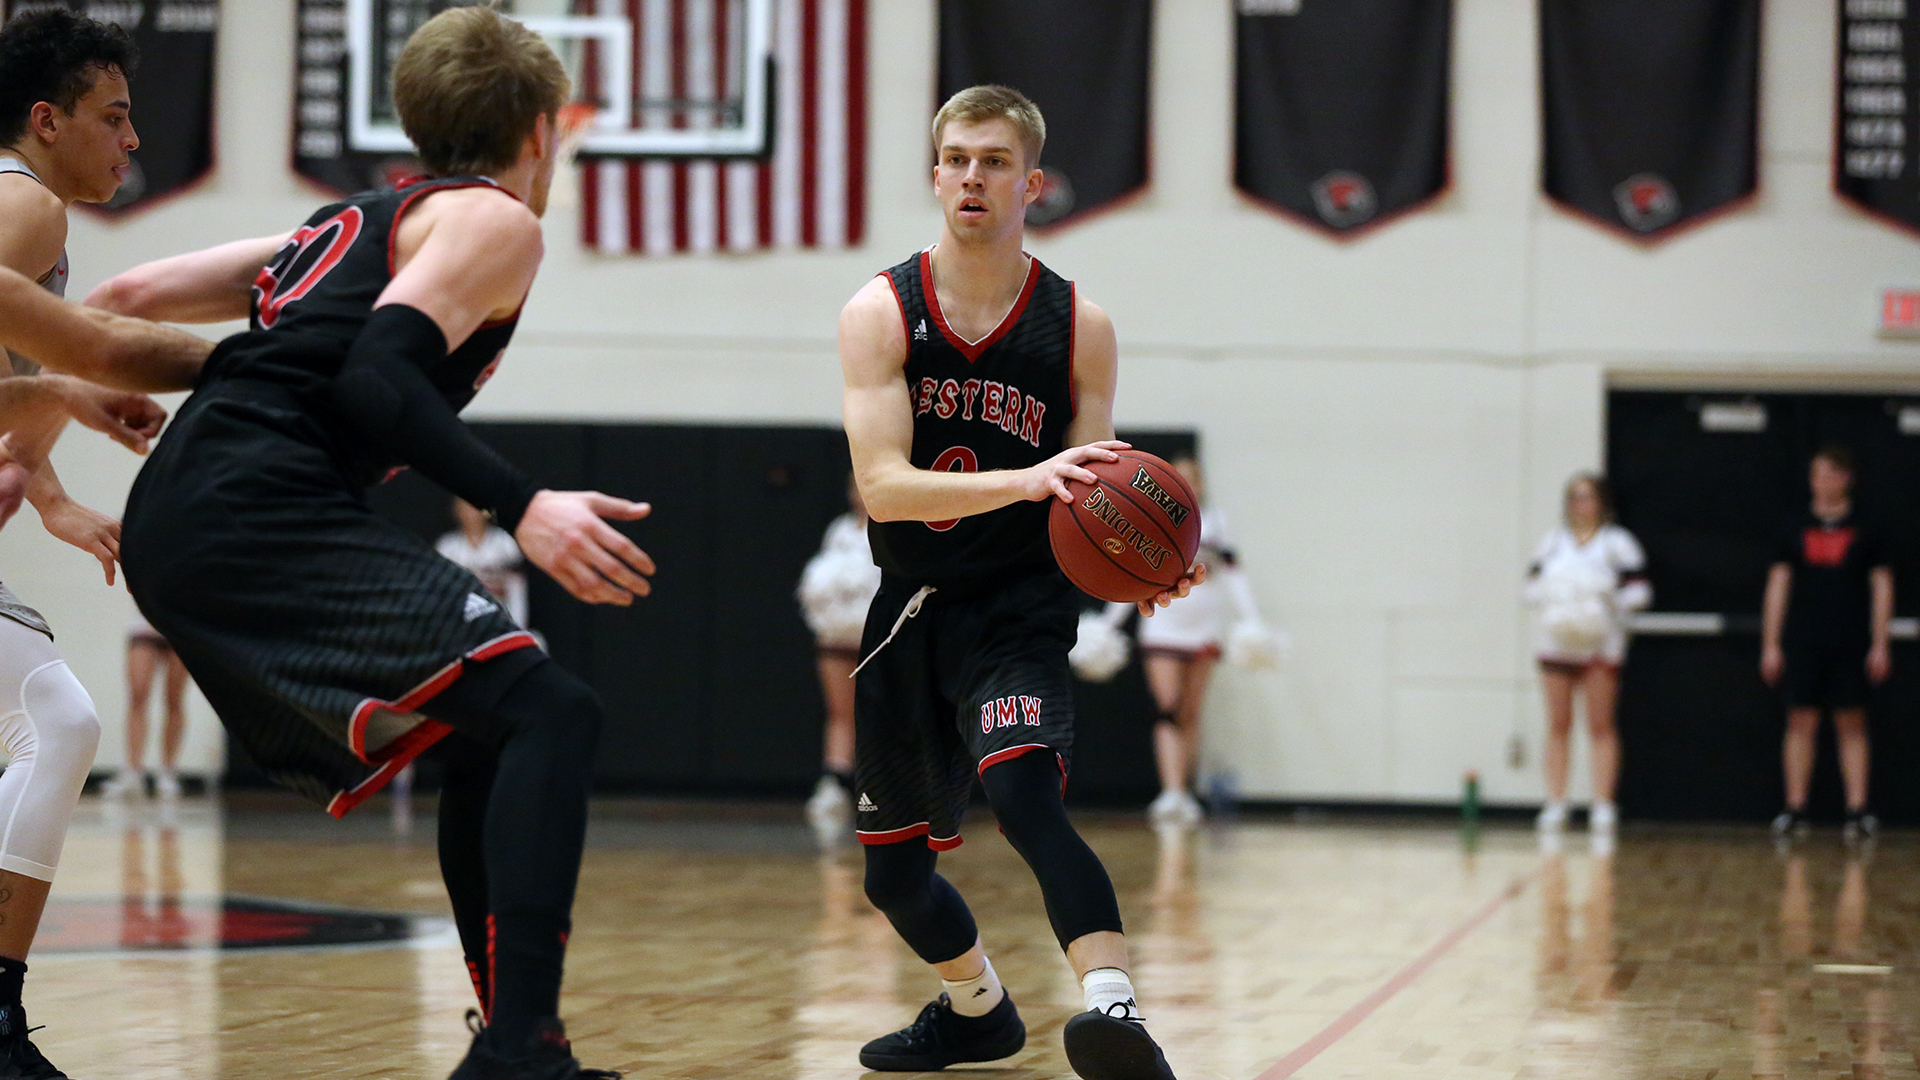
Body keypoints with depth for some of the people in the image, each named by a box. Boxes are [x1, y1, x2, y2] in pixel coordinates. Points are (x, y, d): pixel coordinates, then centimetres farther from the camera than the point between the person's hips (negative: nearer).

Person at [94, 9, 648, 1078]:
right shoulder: (494, 219, 3)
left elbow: (129, 299, 25)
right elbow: (379, 377, -14)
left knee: (485, 741, 18)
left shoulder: (358, 219, 28)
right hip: (265, 509, -9)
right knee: (547, 711, -15)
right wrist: (524, 508, -21)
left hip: (174, 531, 9)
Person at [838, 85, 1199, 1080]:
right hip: (908, 614, 3)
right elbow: (882, 485, -17)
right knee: (892, 867, 15)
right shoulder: (880, 314, -5)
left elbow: (1089, 500, 3)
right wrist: (1024, 481, -31)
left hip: (1017, 612, -3)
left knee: (1024, 794, -32)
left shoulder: (1078, 326, -2)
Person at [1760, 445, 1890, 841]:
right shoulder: (1796, 530, 8)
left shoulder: (1864, 531, 5)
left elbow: (1882, 586, 6)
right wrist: (1770, 645, 4)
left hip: (1849, 645, -1)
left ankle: (1858, 809, -1)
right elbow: (1778, 586, 9)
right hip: (1802, 645, 1)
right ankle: (1794, 810, 3)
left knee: (1852, 726, 0)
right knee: (1801, 723, 0)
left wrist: (1879, 645, 0)